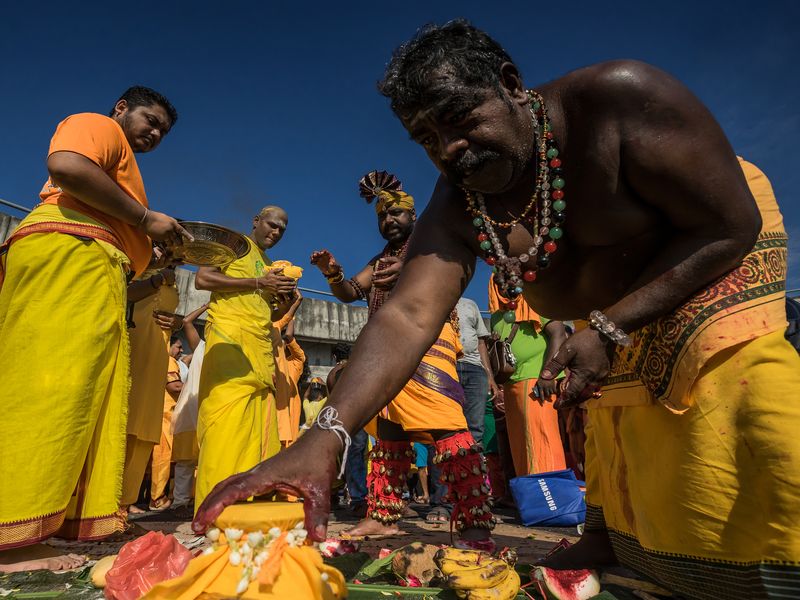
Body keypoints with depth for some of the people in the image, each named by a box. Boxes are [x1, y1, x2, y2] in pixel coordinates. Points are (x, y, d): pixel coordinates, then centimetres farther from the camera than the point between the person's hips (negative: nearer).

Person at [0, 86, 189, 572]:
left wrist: (159, 253, 18)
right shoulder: (98, 125, 11)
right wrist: (146, 217, -9)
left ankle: (80, 521, 1)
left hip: (97, 277, 10)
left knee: (92, 394, 1)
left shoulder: (120, 161, 37)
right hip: (67, 256, -10)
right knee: (51, 386, -17)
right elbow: (66, 166, -14)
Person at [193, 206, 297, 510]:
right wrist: (258, 283, -9)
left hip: (261, 346, 7)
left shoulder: (270, 267, 27)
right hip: (229, 337, -7)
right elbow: (202, 279, -6)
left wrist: (285, 304, 8)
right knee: (227, 420, -16)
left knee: (260, 424, -1)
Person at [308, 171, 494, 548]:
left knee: (445, 425, -19)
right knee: (389, 432, 8)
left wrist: (409, 272, -27)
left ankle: (475, 525, -20)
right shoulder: (380, 261, 28)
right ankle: (382, 516, 16)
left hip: (428, 336, -7)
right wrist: (333, 274, -4)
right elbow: (350, 293, 18)